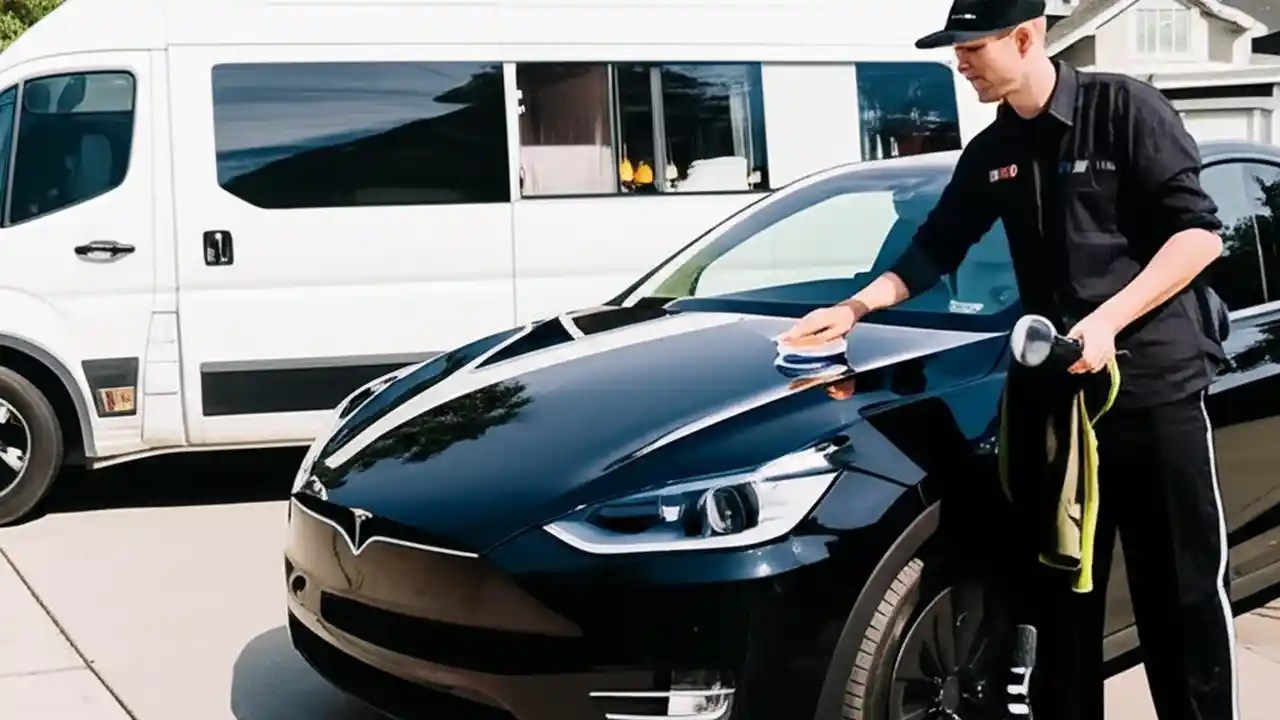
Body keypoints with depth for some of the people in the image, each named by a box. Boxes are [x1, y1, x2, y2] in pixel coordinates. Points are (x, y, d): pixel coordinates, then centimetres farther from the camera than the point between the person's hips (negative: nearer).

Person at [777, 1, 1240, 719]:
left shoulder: (1124, 108, -7)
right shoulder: (992, 153, 11)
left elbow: (1199, 234, -11)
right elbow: (935, 249, 21)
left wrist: (1106, 320, -21)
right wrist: (855, 308, 9)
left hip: (1159, 385, -5)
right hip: (1055, 390, 5)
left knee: (1186, 594, 2)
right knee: (1060, 596, 9)